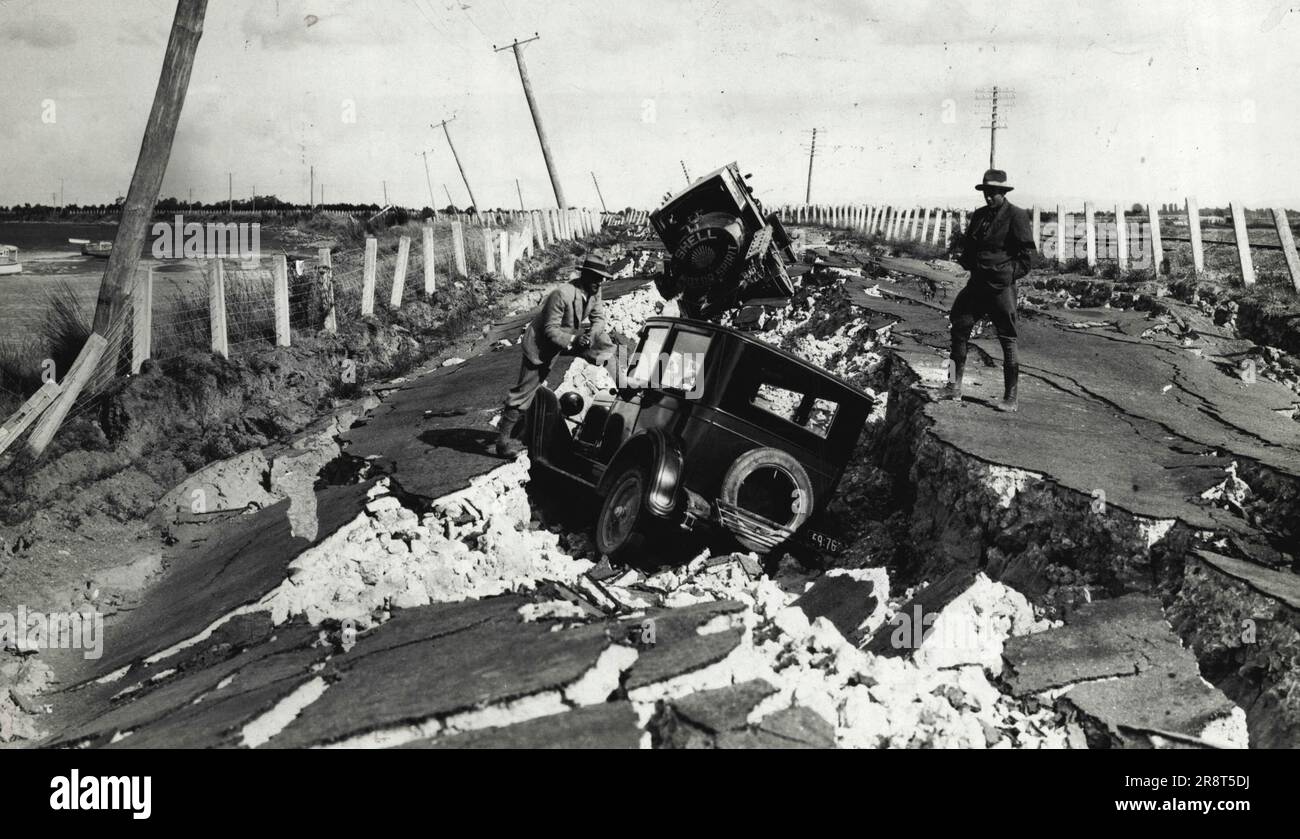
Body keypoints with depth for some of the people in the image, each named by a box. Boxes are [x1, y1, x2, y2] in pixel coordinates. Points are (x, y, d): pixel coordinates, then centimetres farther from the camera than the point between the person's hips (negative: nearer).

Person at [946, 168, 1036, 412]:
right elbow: (968, 244, 24)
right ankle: (955, 387, 14)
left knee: (1007, 341, -2)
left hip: (1001, 286, -7)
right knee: (959, 328, 5)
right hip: (977, 283, 7)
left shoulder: (1016, 215, -6)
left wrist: (1011, 273, -12)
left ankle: (1010, 398, 2)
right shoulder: (978, 215, 14)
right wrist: (967, 262, 7)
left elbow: (1027, 250, -7)